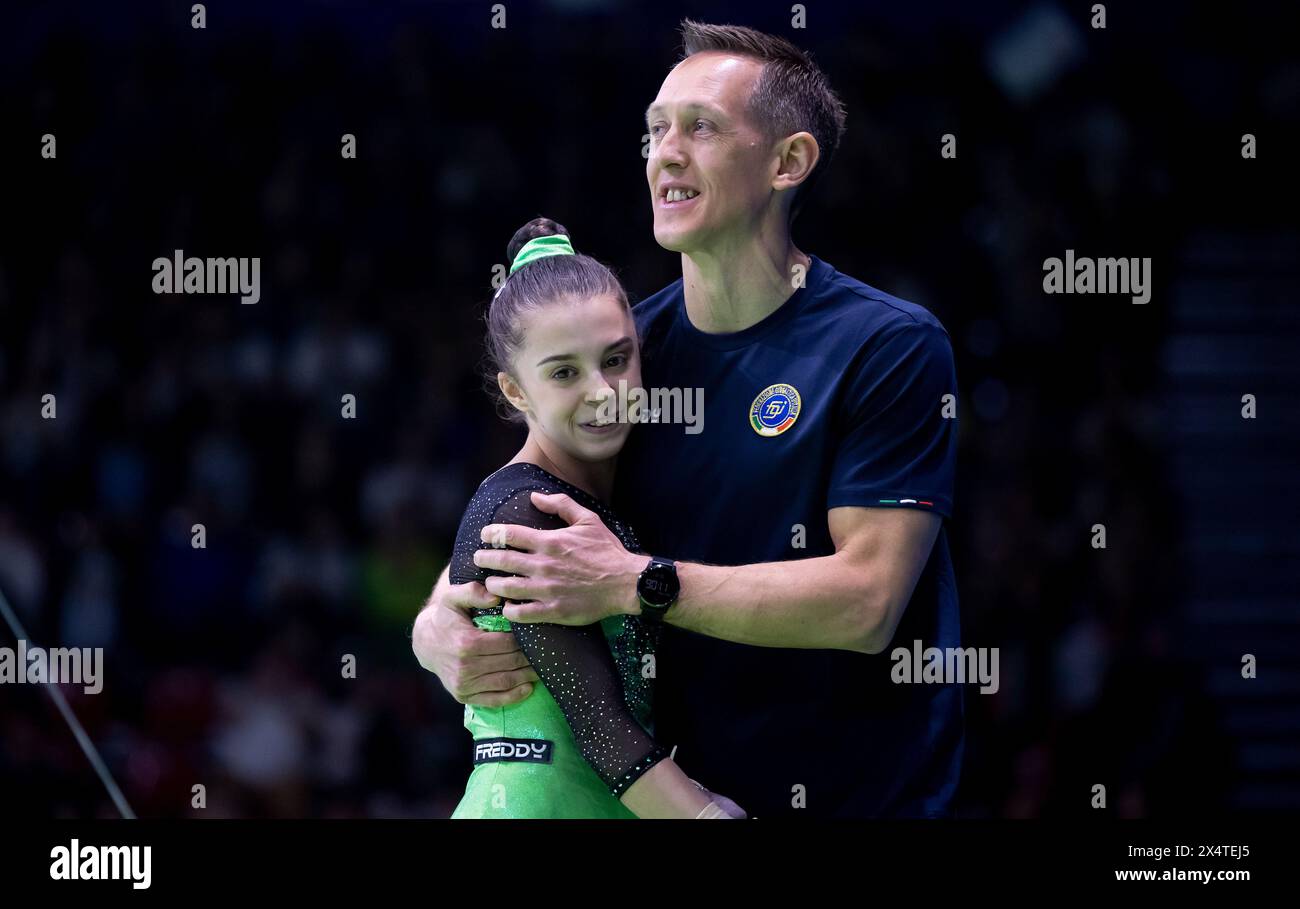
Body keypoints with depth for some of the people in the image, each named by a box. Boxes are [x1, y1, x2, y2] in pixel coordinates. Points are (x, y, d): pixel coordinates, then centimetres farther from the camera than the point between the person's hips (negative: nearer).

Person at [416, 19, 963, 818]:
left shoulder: (893, 347, -14)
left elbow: (866, 601, -21)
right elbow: (498, 538, 6)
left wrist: (638, 584, -26)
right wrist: (438, 630, -17)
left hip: (862, 796, -5)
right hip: (676, 793, 5)